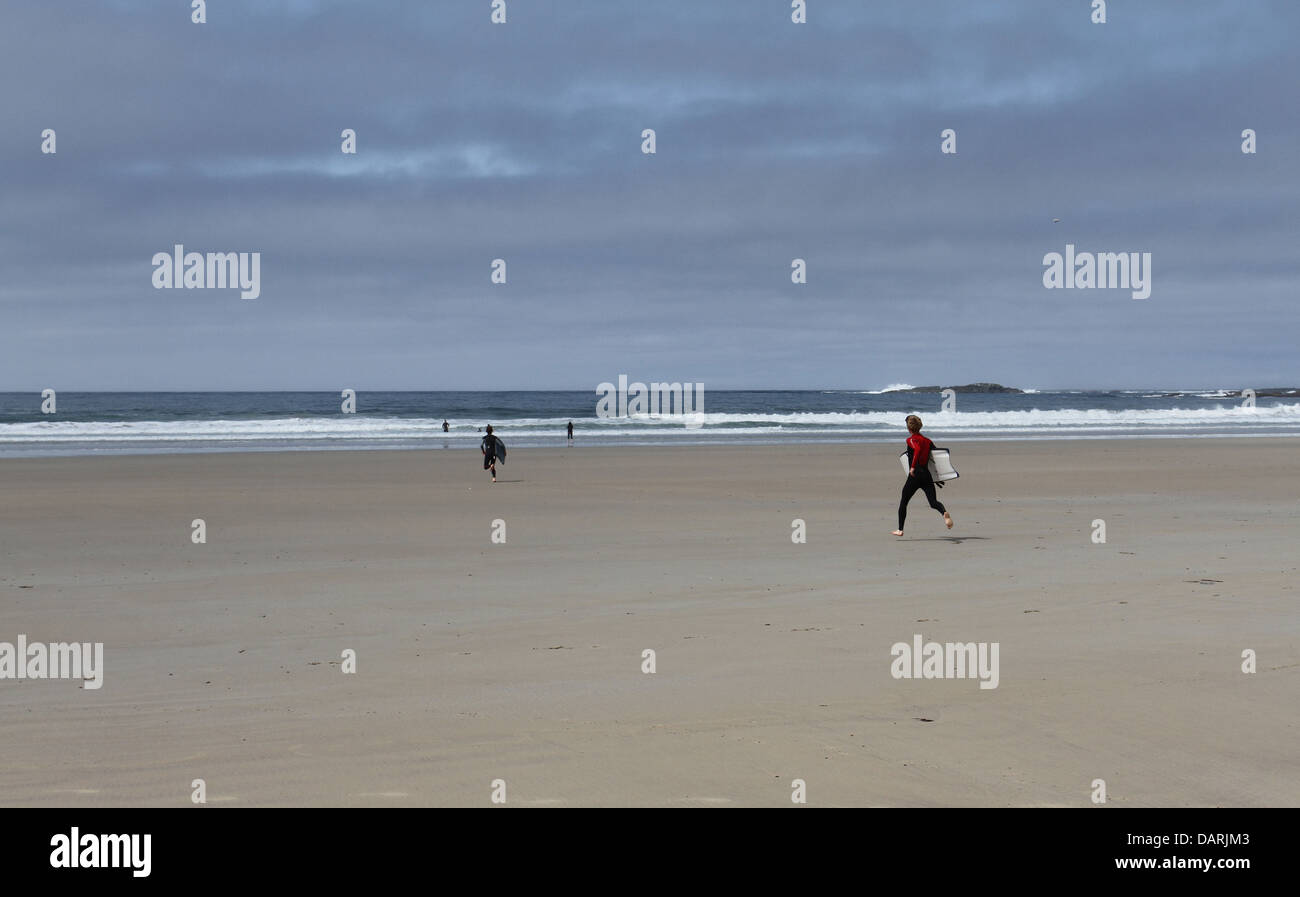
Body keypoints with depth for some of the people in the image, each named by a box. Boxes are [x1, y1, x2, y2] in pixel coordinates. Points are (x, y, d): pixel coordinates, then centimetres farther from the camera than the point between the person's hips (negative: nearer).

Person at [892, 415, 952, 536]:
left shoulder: (911, 440, -4)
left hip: (915, 475, -5)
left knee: (903, 502, 13)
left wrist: (912, 467, -28)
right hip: (927, 475, 5)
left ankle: (900, 530, 19)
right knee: (934, 502, -3)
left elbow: (917, 449, -25)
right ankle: (944, 512, -37)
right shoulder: (927, 441, 13)